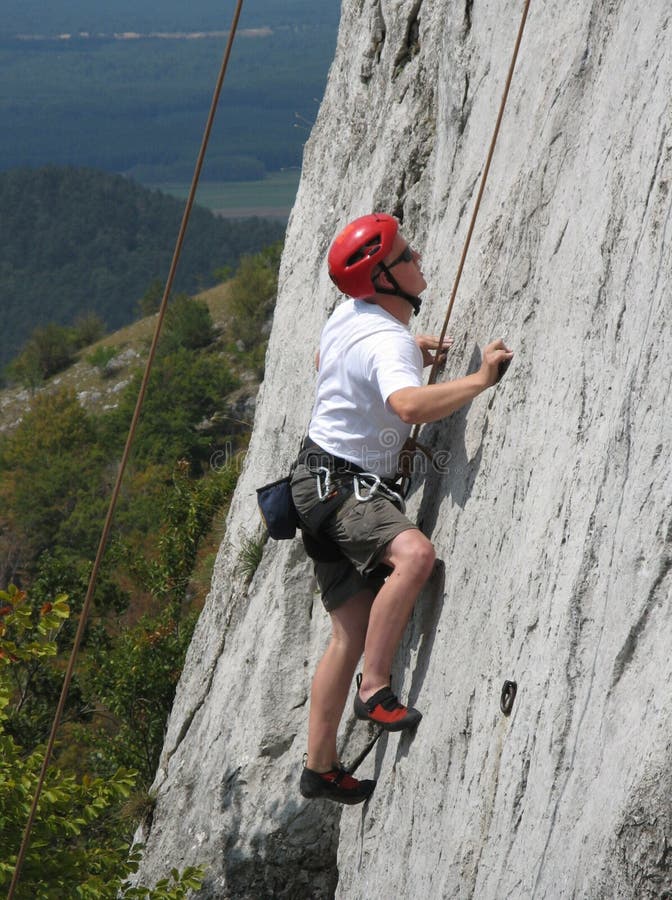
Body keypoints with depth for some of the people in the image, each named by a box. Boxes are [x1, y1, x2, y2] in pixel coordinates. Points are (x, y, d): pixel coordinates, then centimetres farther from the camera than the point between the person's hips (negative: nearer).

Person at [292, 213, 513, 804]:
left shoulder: (349, 316, 7)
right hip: (337, 485, -10)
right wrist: (481, 379, -34)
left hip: (330, 486, 10)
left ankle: (320, 768, 14)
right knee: (414, 553, -35)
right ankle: (375, 689, -28)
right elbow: (410, 405, -44)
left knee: (353, 631, 9)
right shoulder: (389, 341, -23)